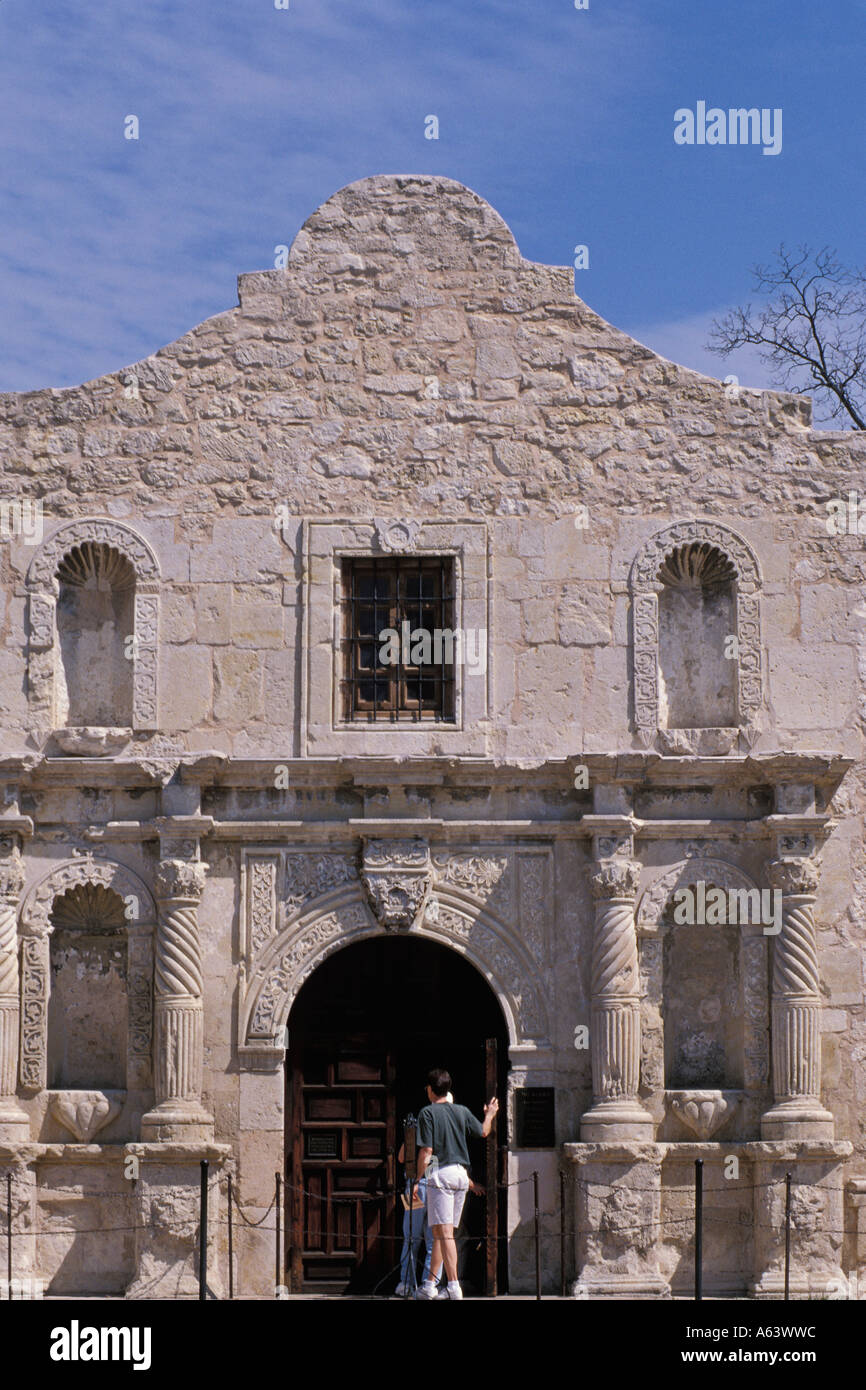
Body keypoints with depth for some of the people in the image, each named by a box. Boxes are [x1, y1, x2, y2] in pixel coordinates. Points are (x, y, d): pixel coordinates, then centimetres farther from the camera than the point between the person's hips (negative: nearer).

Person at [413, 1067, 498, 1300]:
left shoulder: (428, 1113, -5)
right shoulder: (462, 1111, 10)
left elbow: (426, 1151, -11)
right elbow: (483, 1133, 25)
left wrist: (418, 1179, -3)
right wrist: (490, 1115, 44)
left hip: (440, 1174, -6)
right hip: (461, 1174, 6)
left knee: (444, 1233, -9)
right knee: (440, 1233, 13)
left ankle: (454, 1286, -18)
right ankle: (430, 1285, 18)